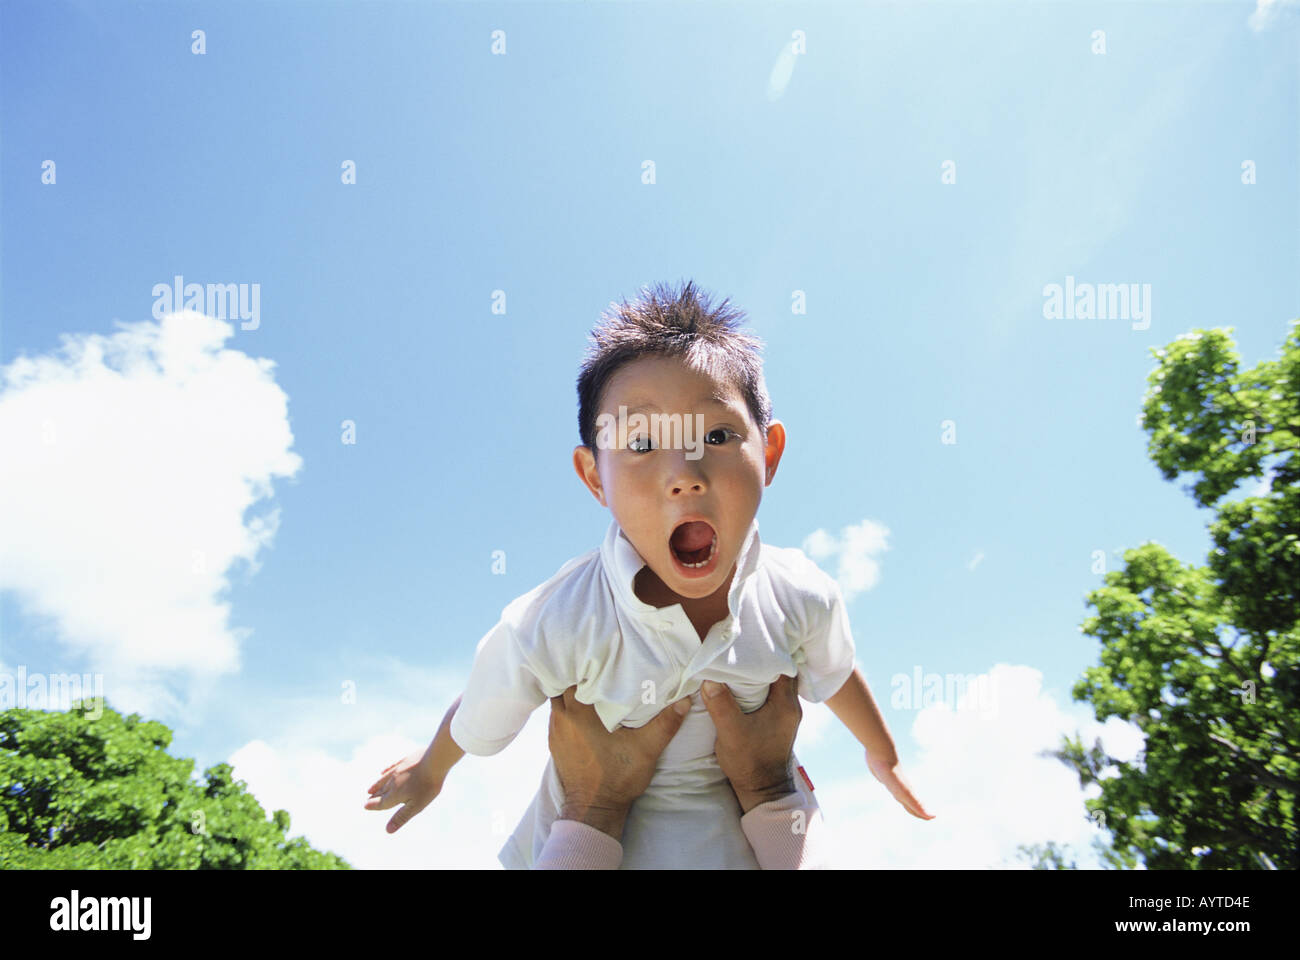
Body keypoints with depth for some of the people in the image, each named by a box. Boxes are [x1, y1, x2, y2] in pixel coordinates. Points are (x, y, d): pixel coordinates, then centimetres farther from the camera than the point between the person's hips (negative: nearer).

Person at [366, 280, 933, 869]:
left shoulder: (803, 597, -22)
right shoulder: (549, 631, -33)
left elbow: (835, 676, 2)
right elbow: (475, 721, -11)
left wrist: (883, 754, 21)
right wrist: (429, 772, 11)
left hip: (735, 835, 2)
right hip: (591, 836, -1)